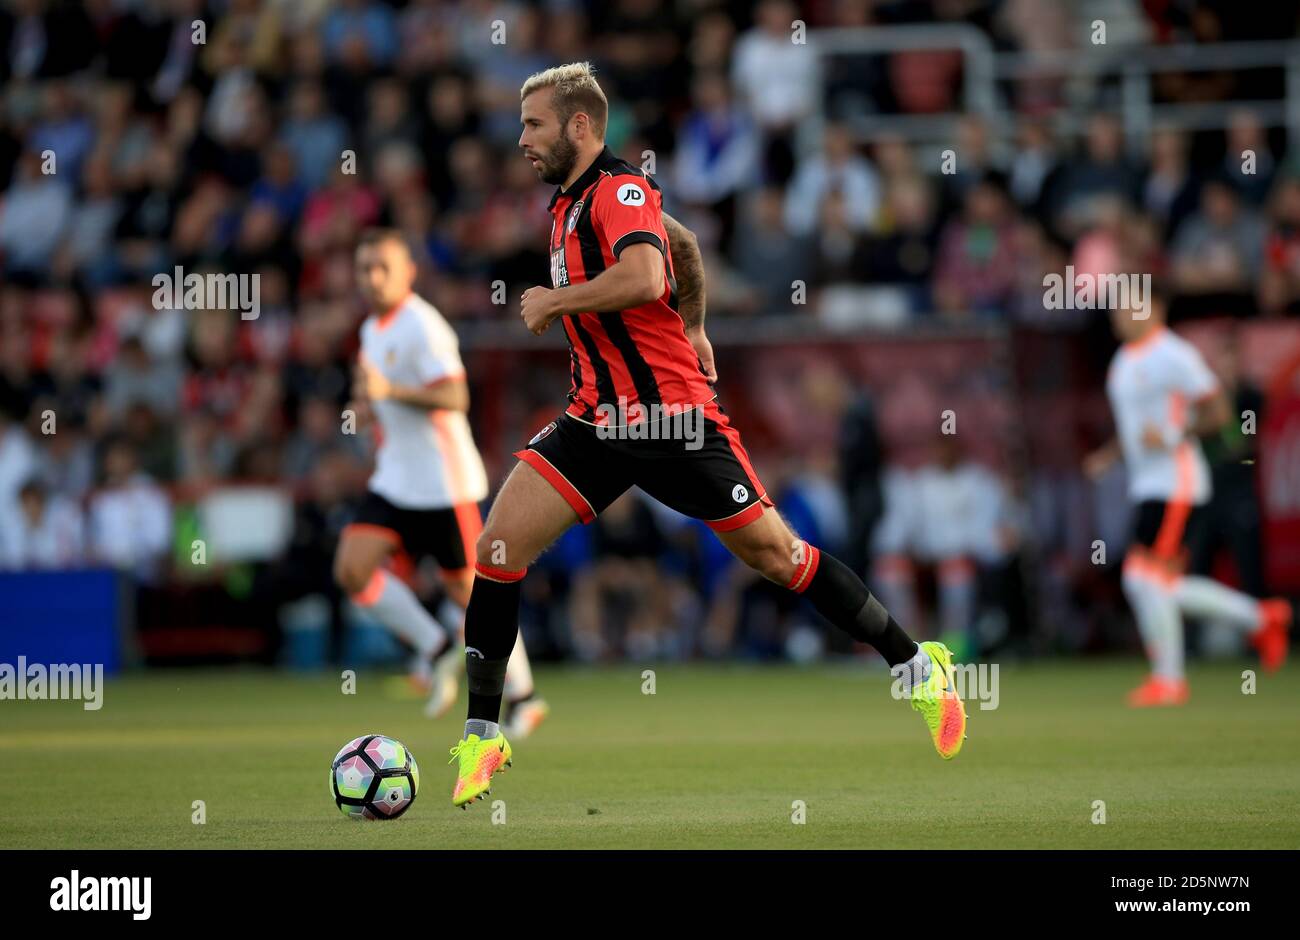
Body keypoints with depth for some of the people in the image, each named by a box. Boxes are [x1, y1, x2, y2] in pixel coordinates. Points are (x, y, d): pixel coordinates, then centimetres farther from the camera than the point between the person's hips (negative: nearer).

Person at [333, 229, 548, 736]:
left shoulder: (422, 326, -15)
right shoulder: (373, 329, 13)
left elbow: (455, 397, -25)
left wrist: (391, 391, -34)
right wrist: (370, 405, 9)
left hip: (443, 480, -8)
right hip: (394, 480, 8)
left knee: (466, 587, 0)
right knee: (352, 568, -11)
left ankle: (523, 696, 16)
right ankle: (435, 647, 3)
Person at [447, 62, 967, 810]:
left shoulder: (621, 190, -15)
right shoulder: (570, 202, 14)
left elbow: (644, 276, -34)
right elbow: (685, 245, 28)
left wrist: (553, 301, -21)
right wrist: (692, 331, 31)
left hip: (672, 420, -8)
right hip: (597, 419, 8)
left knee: (778, 557, 1)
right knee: (499, 547, -7)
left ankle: (920, 668, 18)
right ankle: (482, 738, -1)